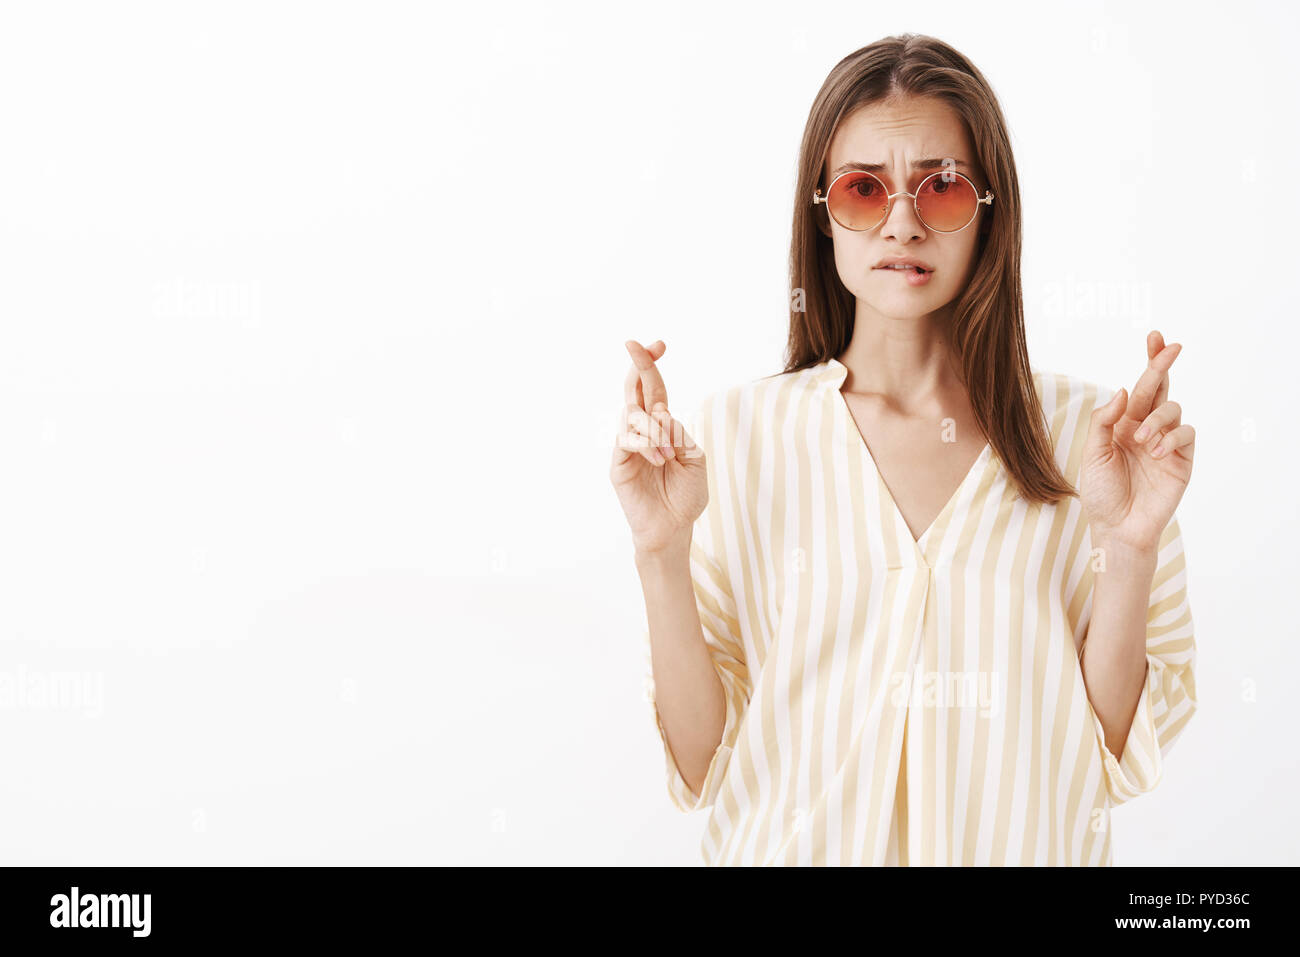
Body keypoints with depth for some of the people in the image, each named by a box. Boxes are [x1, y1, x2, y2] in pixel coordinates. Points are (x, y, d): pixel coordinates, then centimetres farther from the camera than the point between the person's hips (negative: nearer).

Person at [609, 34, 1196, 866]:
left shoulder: (1092, 434, -10)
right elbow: (704, 766, -10)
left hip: (1018, 849, 1)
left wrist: (1130, 551, -21)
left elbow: (1112, 765, -9)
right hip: (797, 845, 0)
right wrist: (662, 555, -22)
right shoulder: (737, 433, -10)